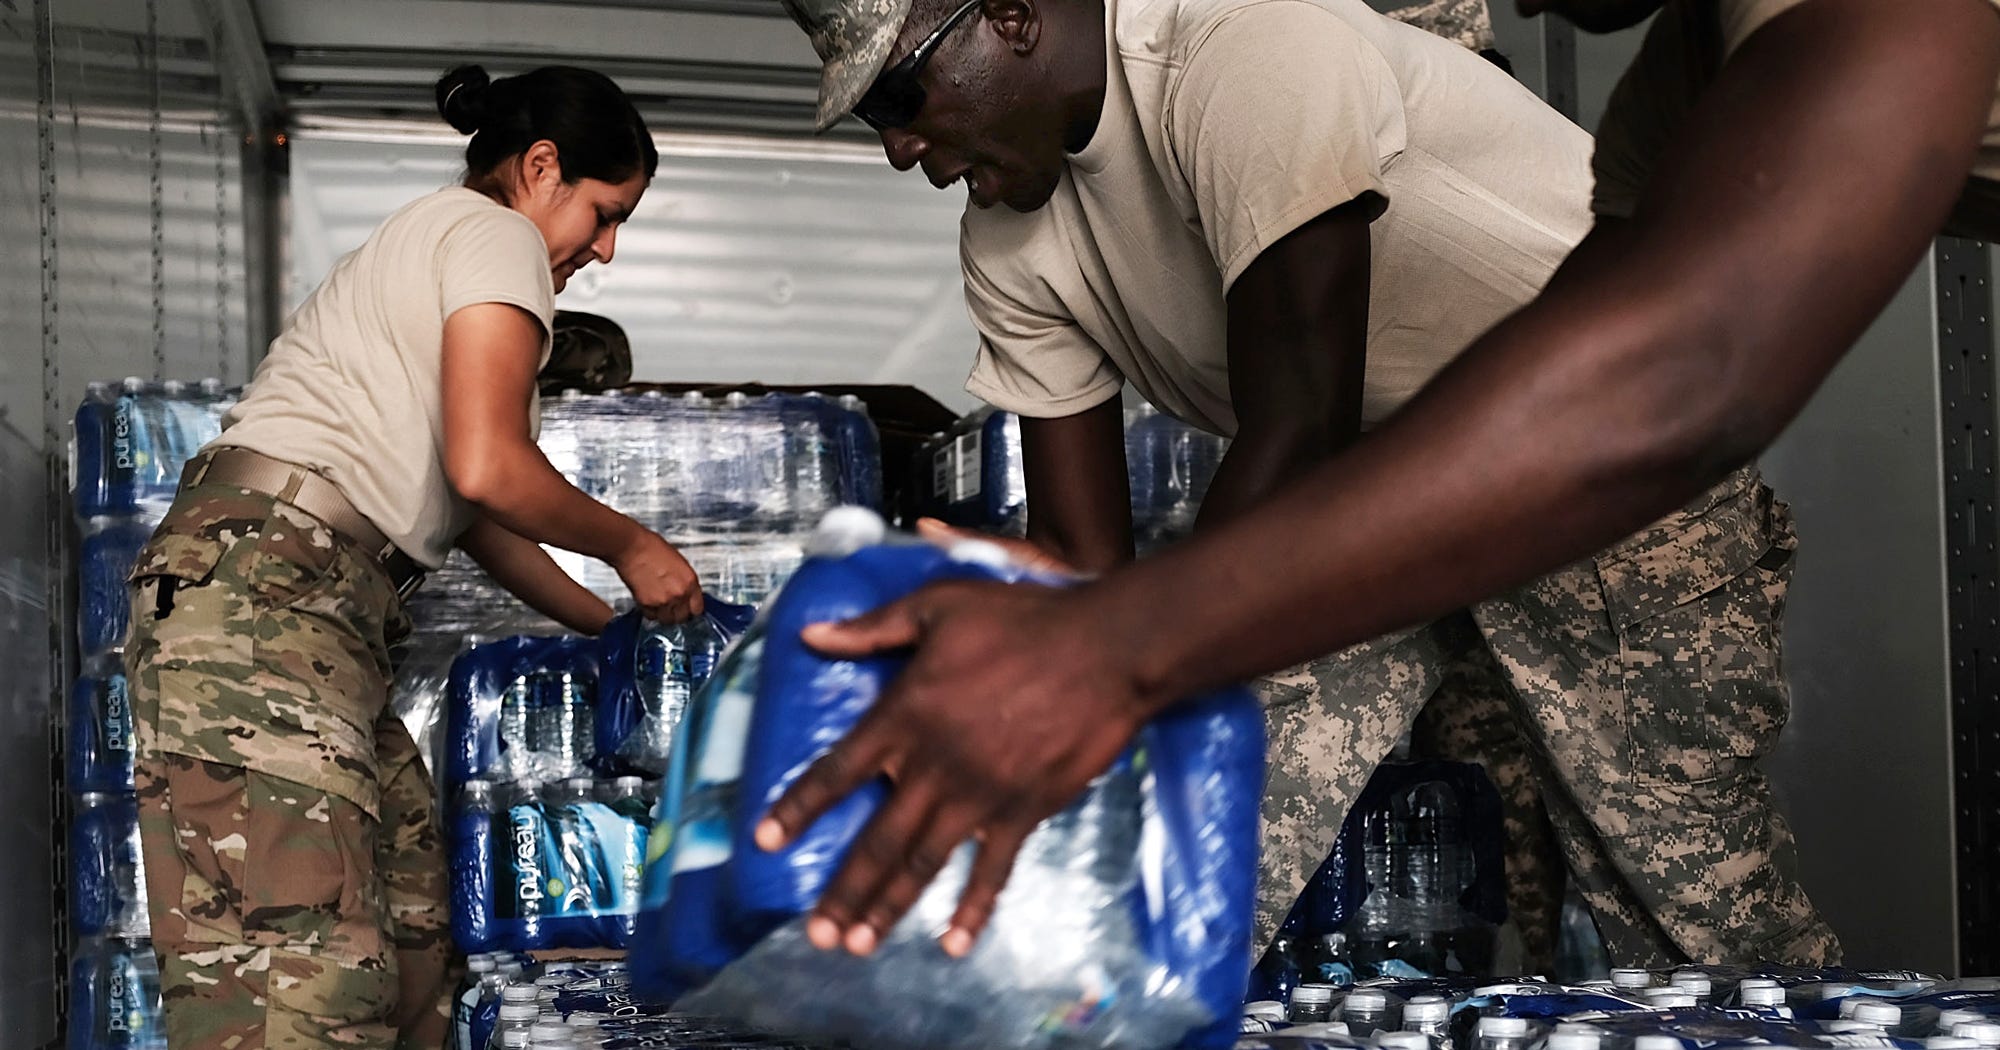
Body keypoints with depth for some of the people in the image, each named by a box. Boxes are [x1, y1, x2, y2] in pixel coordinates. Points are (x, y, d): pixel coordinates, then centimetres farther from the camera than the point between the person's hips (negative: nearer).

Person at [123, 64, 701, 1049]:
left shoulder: (422, 243, 31)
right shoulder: (496, 234, 1)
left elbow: (474, 519, 32)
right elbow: (485, 470, -13)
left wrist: (613, 626, 37)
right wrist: (633, 548, 3)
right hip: (264, 579, -11)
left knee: (408, 958, 5)